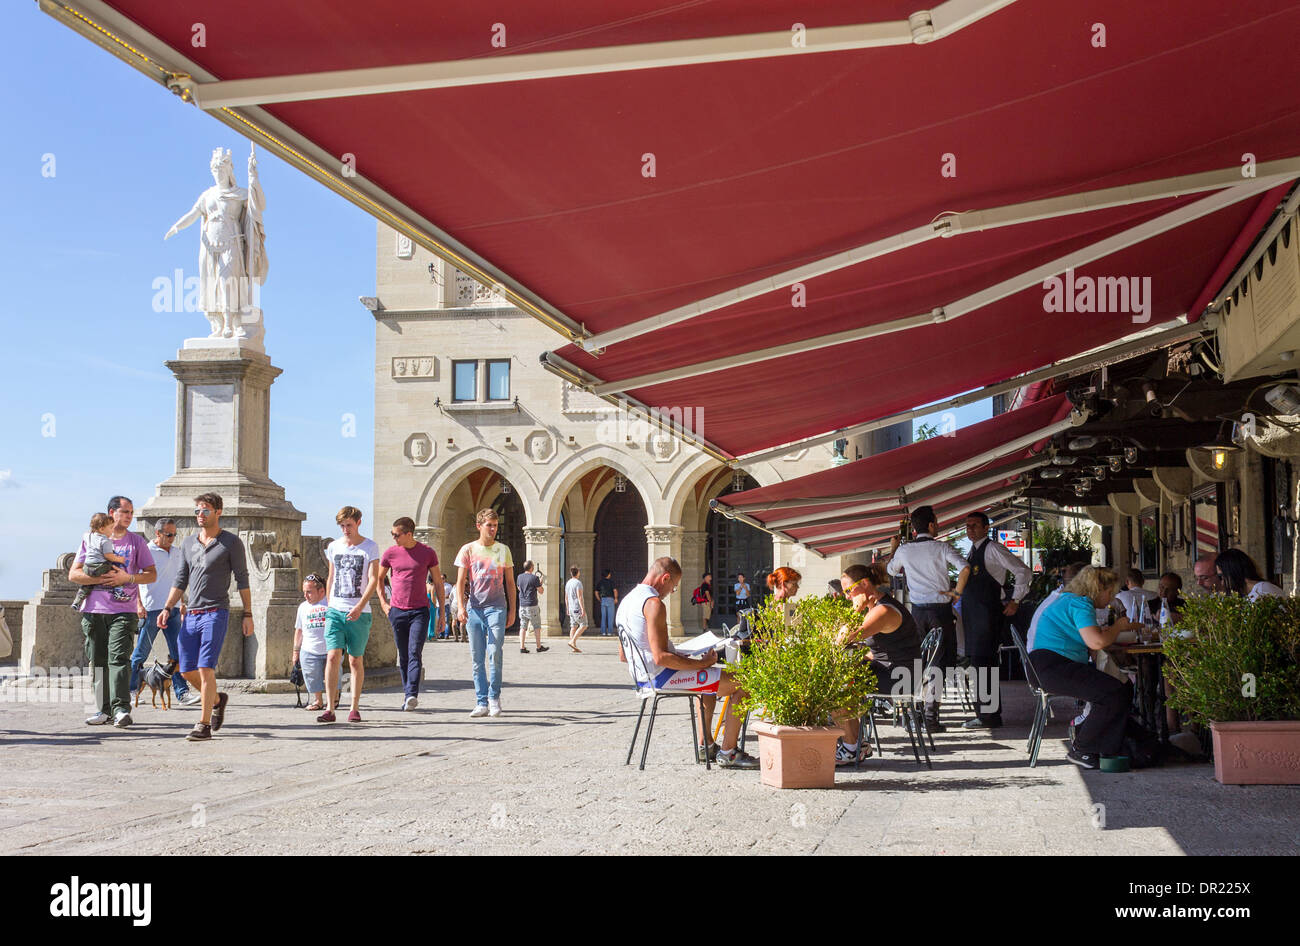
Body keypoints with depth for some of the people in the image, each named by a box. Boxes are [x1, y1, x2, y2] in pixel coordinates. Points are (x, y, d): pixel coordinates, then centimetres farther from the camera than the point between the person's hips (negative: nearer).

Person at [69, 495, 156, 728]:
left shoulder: (137, 541, 9)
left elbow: (152, 574, 8)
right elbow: (73, 574, 5)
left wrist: (127, 578, -9)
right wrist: (101, 579, -10)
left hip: (123, 611, -2)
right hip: (94, 610, 2)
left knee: (118, 657, -15)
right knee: (98, 661, 5)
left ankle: (121, 709, -20)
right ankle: (104, 709, 13)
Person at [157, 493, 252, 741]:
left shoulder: (231, 542, -1)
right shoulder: (188, 542, 14)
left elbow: (242, 579, 0)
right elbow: (181, 580, 18)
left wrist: (247, 614, -3)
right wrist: (167, 608, 7)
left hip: (216, 613, -6)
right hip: (191, 614, 6)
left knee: (205, 669, -13)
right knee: (187, 671, 7)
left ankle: (204, 725, -8)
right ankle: (217, 700, 32)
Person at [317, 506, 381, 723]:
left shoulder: (370, 547, -1)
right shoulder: (334, 547, 11)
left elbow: (374, 580, -8)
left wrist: (360, 606, -20)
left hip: (359, 613, -2)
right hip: (335, 611, 2)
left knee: (356, 660, 3)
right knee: (333, 656, -9)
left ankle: (355, 708, 13)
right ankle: (329, 709, -10)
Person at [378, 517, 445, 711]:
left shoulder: (427, 553, 0)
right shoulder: (390, 553, 4)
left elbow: (438, 583, 7)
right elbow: (379, 579, 19)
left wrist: (441, 612, 5)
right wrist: (383, 602, 6)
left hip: (420, 611, -2)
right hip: (397, 611, 2)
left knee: (415, 653, -14)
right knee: (403, 656, 7)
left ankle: (412, 695, -21)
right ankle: (407, 694, 16)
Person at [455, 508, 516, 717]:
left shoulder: (503, 550, 10)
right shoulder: (468, 550, 6)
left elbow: (510, 582, 14)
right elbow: (461, 581, 2)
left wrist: (512, 610, 8)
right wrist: (460, 606, -11)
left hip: (496, 607, 0)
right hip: (474, 608, 1)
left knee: (494, 653, -11)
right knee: (477, 657, 2)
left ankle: (494, 697, 5)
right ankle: (482, 702, 8)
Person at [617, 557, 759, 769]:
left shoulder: (626, 601, 11)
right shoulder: (654, 603, -19)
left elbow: (623, 655, 18)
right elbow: (661, 657, -26)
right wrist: (701, 663, -16)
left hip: (641, 676, 11)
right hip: (661, 677, -11)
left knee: (711, 677, 34)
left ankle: (705, 745, 32)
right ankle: (727, 753, -1)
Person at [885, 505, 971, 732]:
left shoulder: (904, 550, 4)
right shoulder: (942, 548, -5)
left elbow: (891, 570, 24)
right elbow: (965, 568, -20)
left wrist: (893, 549, 40)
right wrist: (957, 592, -7)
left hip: (917, 609, 3)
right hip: (940, 609, -3)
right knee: (938, 662, -2)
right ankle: (931, 715, -9)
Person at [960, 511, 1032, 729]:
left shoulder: (993, 549, -7)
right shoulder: (972, 552, 18)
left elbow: (1023, 572, -10)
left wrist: (1015, 601, -10)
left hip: (987, 613, -9)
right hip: (972, 613, 9)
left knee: (983, 661, -13)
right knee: (977, 661, 10)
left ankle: (989, 716, -12)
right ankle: (983, 712, 16)